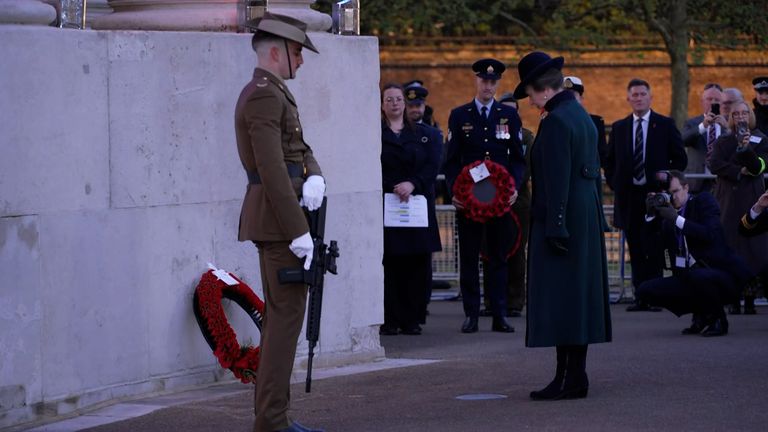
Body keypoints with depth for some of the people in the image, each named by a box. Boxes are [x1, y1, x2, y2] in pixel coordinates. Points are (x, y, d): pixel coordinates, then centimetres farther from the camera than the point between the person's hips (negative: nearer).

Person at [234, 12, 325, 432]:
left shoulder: (270, 93, 18)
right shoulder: (264, 96, -16)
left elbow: (299, 149, 15)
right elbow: (272, 171, -23)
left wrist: (315, 177, -9)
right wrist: (299, 234, -24)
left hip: (274, 222, 11)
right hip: (279, 221, -11)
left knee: (279, 315, 12)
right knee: (287, 314, -10)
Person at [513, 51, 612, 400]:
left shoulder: (556, 121, -15)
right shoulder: (581, 116, 15)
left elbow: (556, 179, -20)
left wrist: (554, 228, -20)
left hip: (562, 218, -10)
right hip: (587, 217, 10)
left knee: (558, 298, -8)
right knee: (579, 295, 12)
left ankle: (567, 379, -9)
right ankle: (576, 375, 16)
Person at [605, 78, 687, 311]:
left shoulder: (665, 125, 4)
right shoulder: (619, 127, 12)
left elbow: (680, 158, 5)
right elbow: (610, 161, 17)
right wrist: (615, 185, 5)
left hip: (656, 194, -3)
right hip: (628, 195, 3)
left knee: (655, 248, -4)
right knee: (635, 249, 2)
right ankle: (641, 296, 5)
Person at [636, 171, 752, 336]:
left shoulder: (704, 201, -3)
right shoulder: (667, 213, 11)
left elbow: (711, 234, -19)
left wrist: (677, 219, -22)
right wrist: (651, 215, -6)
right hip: (689, 278, 6)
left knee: (698, 276, -40)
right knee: (645, 290, -9)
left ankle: (718, 318, -8)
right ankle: (701, 315, 7)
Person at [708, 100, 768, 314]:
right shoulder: (723, 142, 13)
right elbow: (714, 164, -2)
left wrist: (747, 148, -19)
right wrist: (739, 171, -8)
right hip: (728, 199, 1)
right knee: (730, 249, -5)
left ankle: (750, 298, -7)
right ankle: (734, 300, -5)